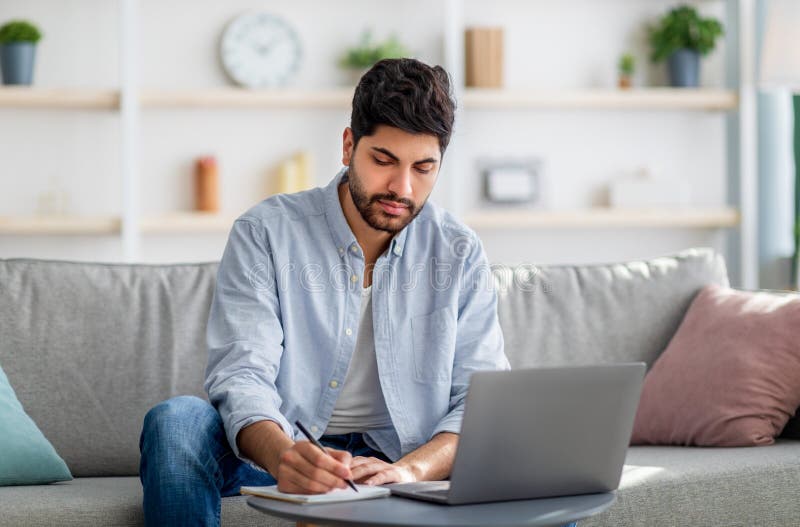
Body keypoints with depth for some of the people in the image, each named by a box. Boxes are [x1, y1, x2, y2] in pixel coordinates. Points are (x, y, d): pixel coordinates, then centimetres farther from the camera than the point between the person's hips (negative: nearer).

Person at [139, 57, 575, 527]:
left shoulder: (460, 255, 4)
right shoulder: (265, 233, -4)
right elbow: (242, 375, -15)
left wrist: (409, 469, -25)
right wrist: (285, 455, -38)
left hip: (403, 458, 1)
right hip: (276, 455, 0)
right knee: (175, 421, -31)